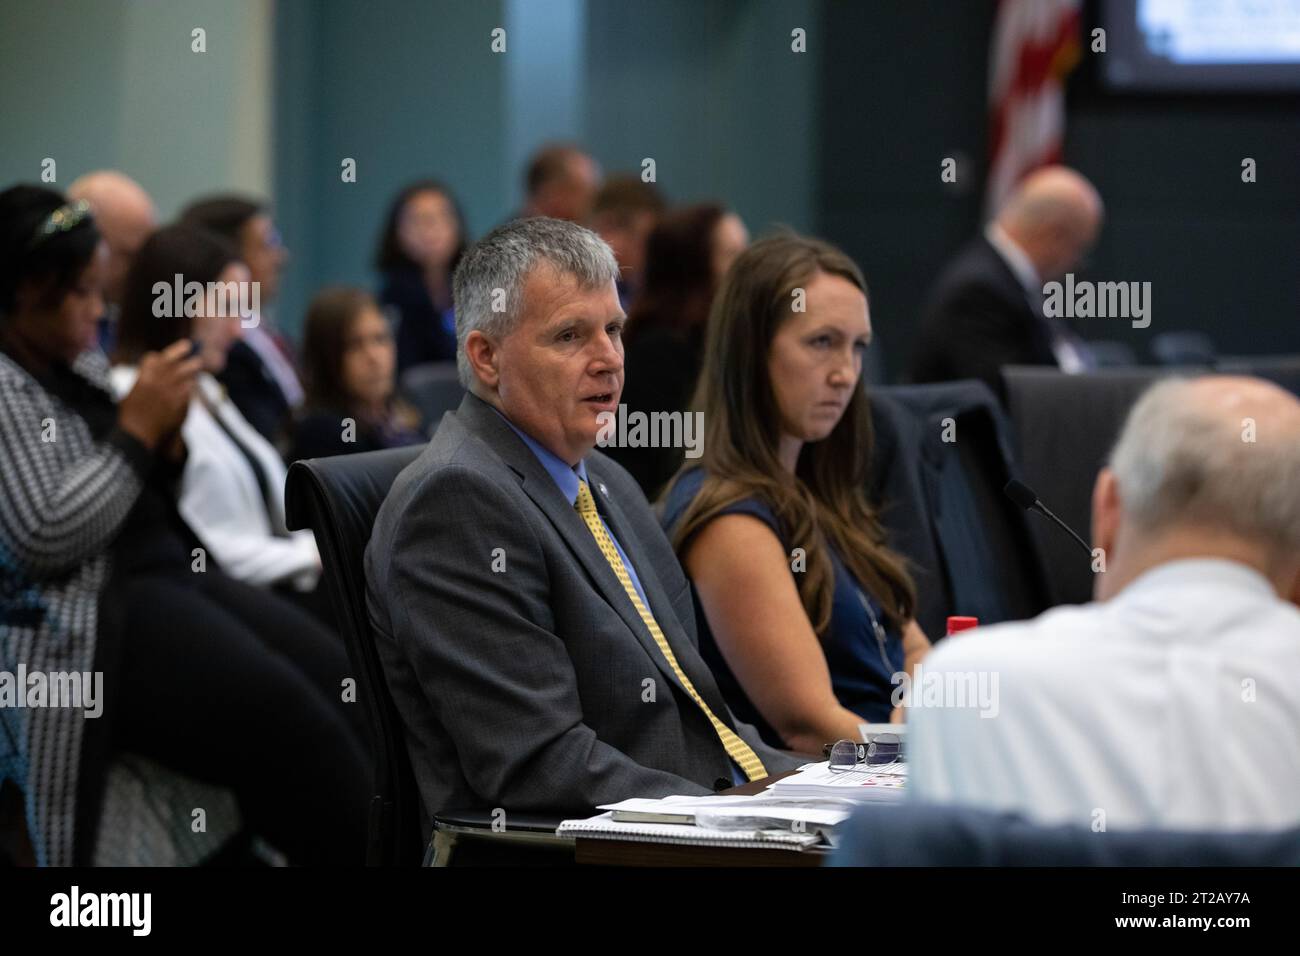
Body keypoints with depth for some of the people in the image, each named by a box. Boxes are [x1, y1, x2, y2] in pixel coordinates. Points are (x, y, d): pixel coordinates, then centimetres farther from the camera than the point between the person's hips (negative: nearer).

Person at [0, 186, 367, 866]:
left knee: (342, 692, -11)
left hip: (167, 574, 9)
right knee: (289, 724, -25)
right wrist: (137, 428, -12)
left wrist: (167, 443, 1)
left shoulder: (83, 364, 16)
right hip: (82, 620, -9)